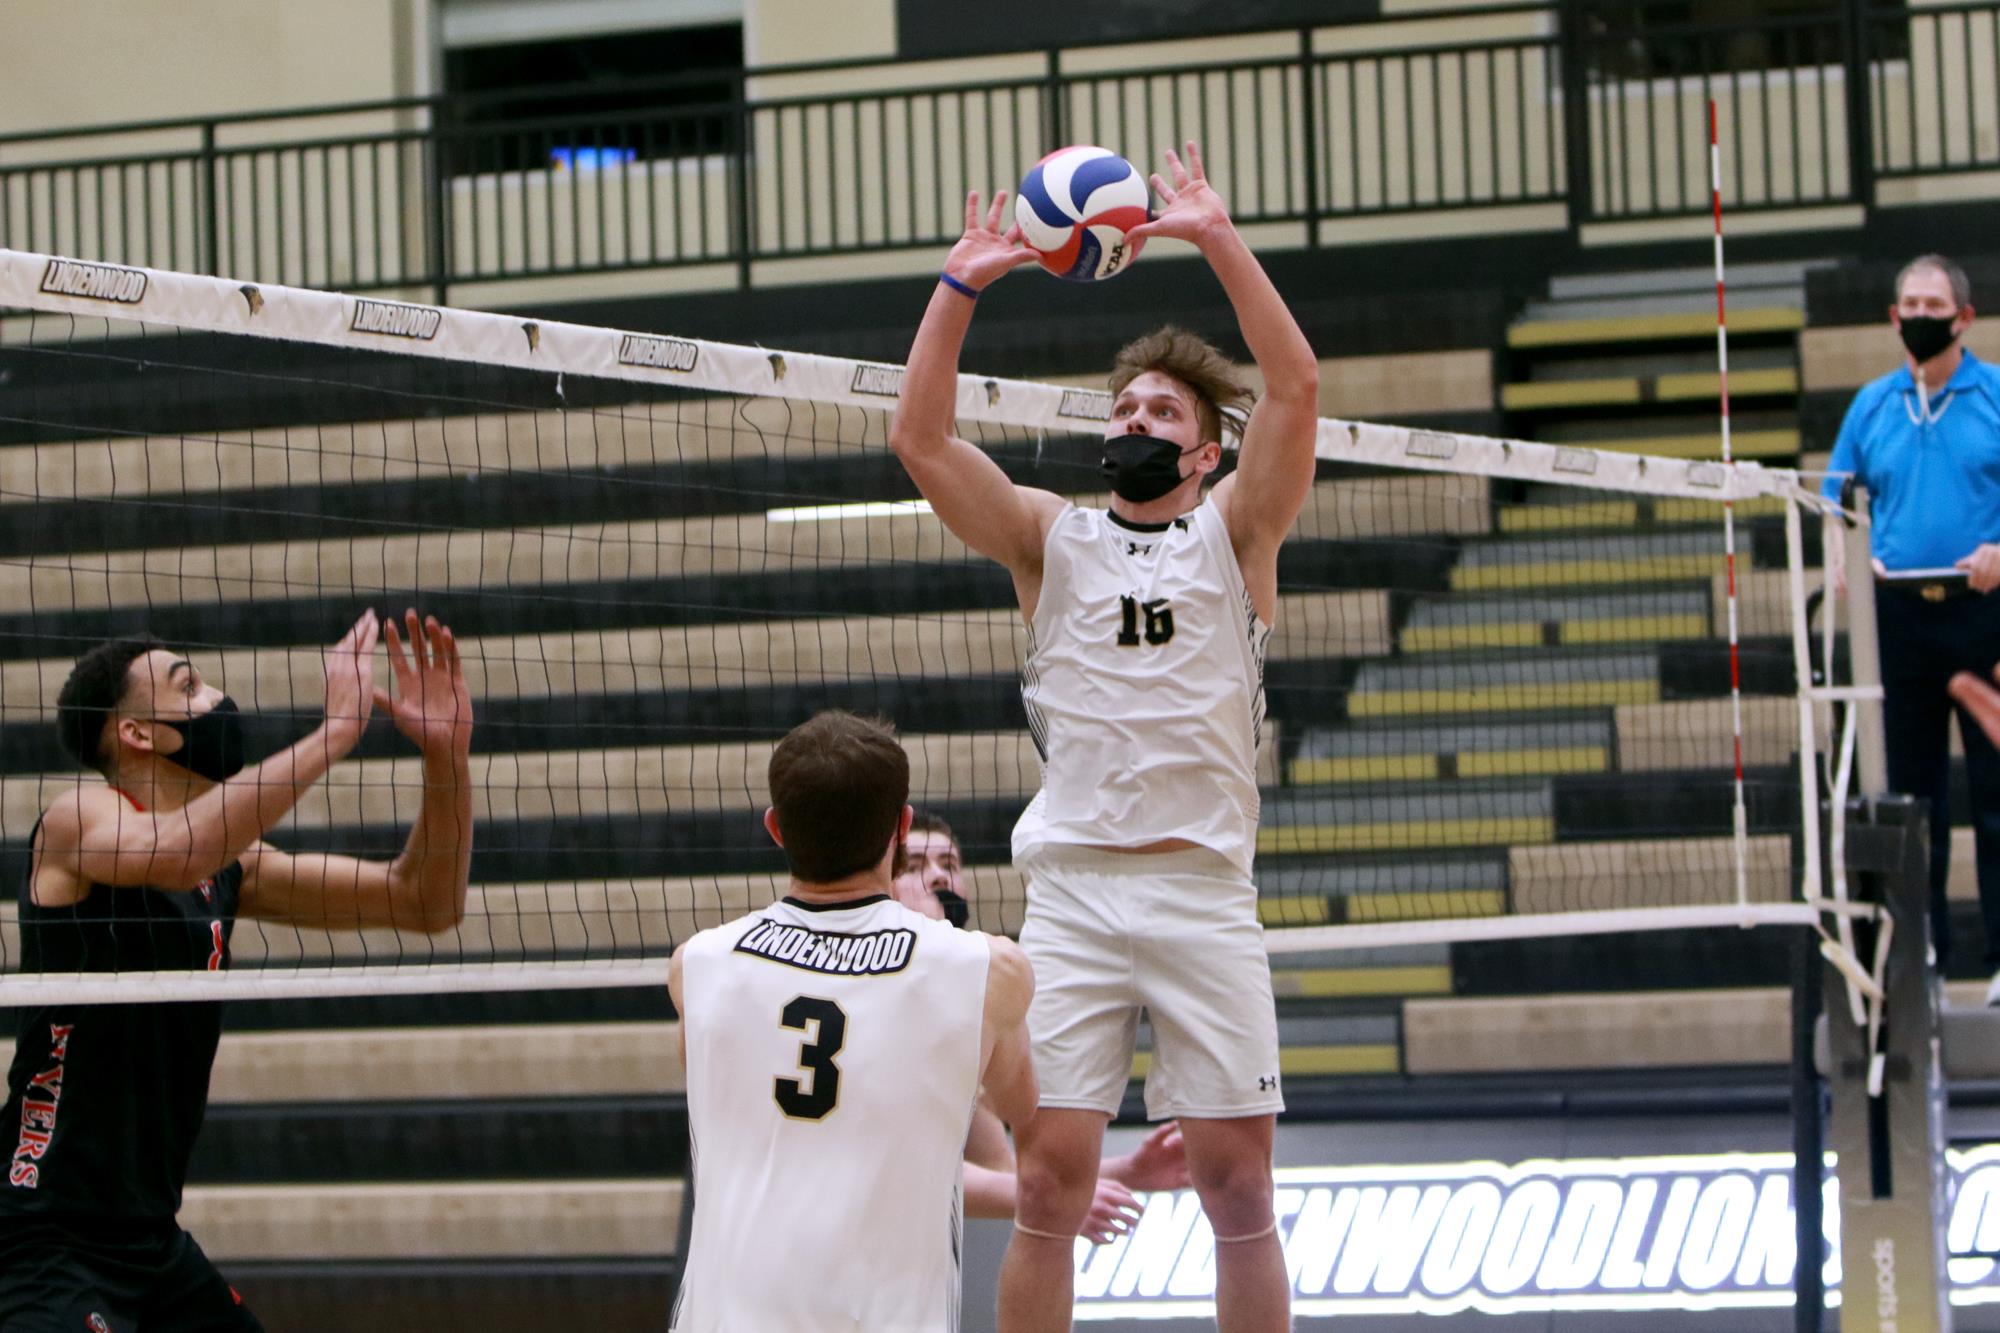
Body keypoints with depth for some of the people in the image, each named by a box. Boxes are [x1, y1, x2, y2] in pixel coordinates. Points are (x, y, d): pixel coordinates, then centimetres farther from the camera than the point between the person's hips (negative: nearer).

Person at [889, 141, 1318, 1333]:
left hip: (1206, 893, -1)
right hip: (1073, 892, 1)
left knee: (1238, 1183, 0)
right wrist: (962, 285, -3)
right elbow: (921, 440, 3)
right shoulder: (1052, 537, 15)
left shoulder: (1234, 531, 12)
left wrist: (1220, 240, -7)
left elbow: (1298, 387, -3)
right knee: (1051, 1179, -6)